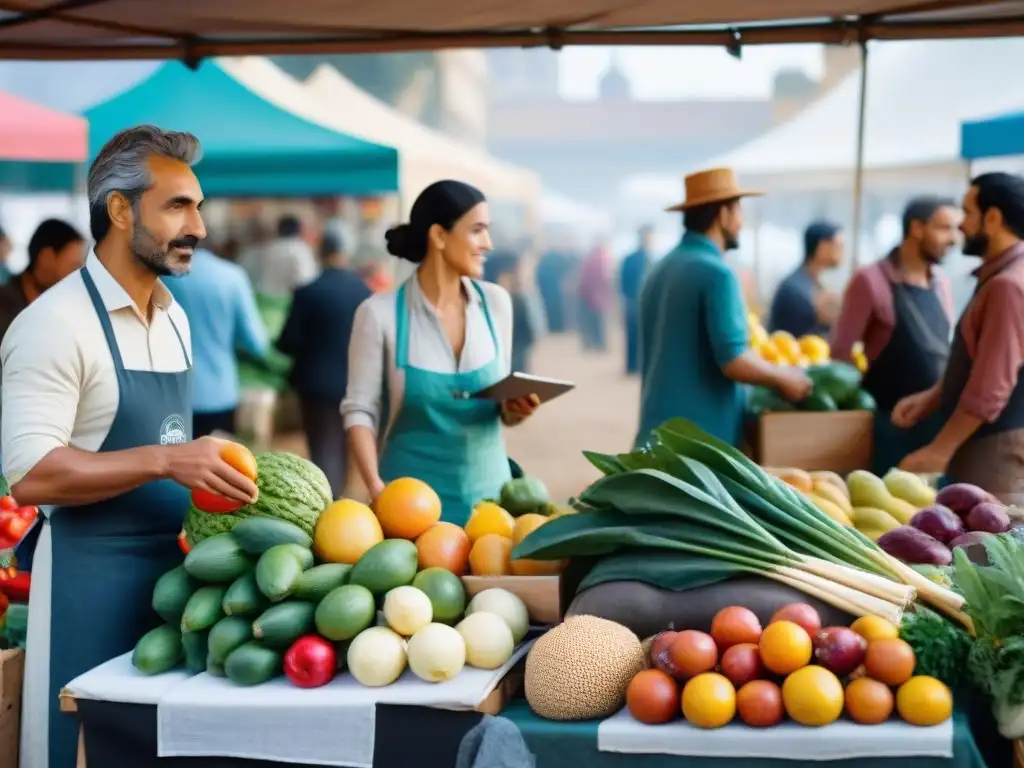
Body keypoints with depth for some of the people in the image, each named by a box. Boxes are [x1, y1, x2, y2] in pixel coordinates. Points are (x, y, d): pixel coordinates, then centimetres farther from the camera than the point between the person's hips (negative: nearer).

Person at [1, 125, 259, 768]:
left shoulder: (175, 317, 10)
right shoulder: (56, 322, -16)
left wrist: (209, 470, 6)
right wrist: (164, 461, -27)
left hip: (175, 561, 8)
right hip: (95, 576, -7)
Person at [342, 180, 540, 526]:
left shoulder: (495, 303, 1)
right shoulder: (380, 313, -10)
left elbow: (501, 404, 10)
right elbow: (360, 409, -9)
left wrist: (515, 410, -12)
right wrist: (376, 486, -22)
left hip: (486, 489, 4)